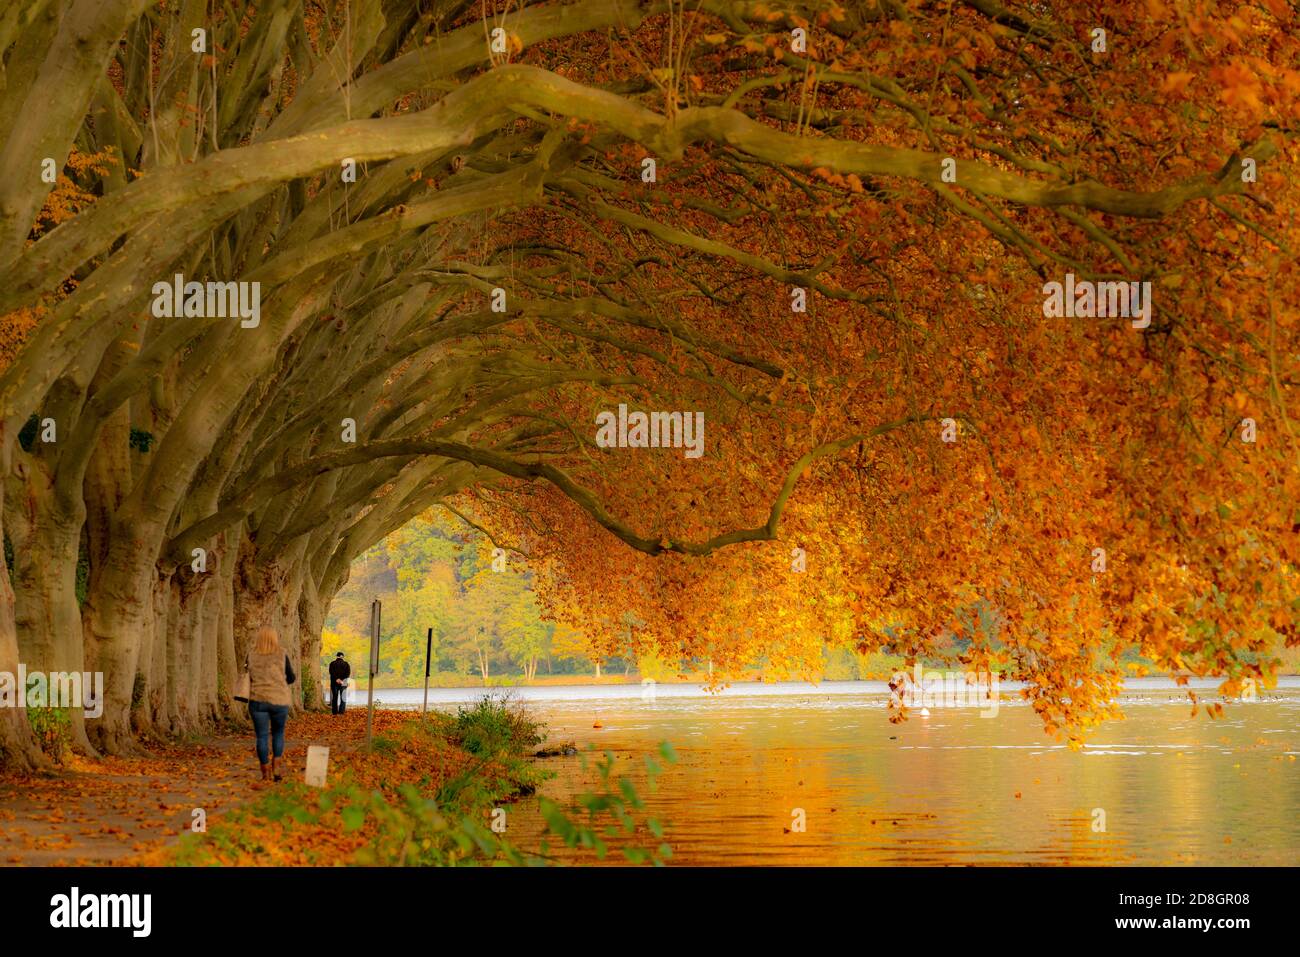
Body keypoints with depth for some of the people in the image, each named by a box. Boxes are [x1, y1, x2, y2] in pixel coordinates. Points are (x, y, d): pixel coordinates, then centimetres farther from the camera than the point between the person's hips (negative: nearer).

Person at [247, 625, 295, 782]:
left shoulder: (252, 656, -2)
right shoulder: (281, 655, -6)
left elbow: (250, 677, 11)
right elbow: (291, 678, 3)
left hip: (257, 699, 1)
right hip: (279, 700, 0)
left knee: (262, 736, 5)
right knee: (278, 733, 18)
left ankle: (266, 773, 4)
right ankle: (275, 767, 9)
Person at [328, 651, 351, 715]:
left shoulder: (332, 663, 3)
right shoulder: (346, 664, 3)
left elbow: (331, 672, -11)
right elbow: (348, 673, -7)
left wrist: (336, 679, -17)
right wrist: (341, 679, -13)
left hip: (334, 683, 0)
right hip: (343, 683, 0)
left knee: (334, 698, 8)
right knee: (343, 698, 5)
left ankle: (335, 712, 6)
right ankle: (341, 711, -5)